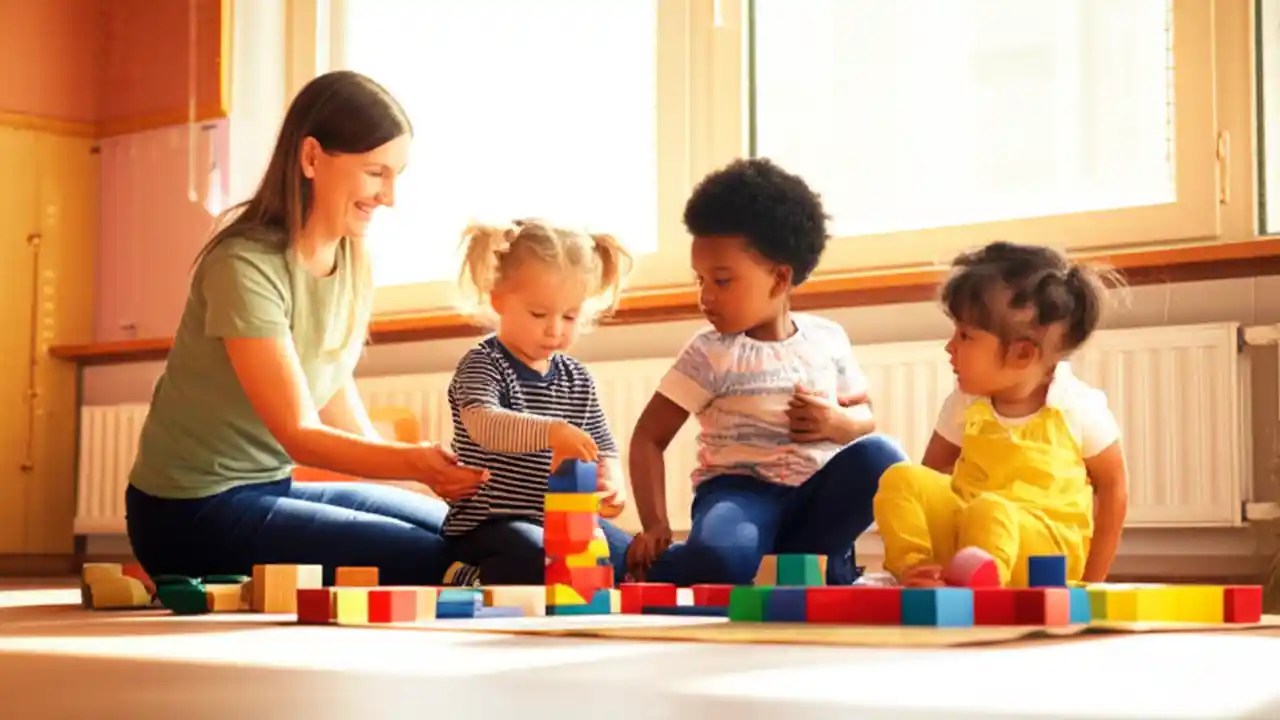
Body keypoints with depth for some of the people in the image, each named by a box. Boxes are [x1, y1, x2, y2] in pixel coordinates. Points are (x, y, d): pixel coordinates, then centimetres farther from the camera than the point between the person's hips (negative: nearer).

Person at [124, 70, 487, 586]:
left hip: (275, 486, 8)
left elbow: (334, 398, 7)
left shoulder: (352, 259, 2)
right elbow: (299, 435, -24)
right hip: (193, 513, -8)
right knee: (430, 563, -17)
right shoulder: (246, 267, -23)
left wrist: (432, 469, -6)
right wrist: (413, 461, -38)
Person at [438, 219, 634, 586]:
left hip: (562, 519, 8)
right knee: (550, 566, -33)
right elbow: (482, 423, -33)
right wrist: (551, 432, -50)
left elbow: (604, 448, 14)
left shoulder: (578, 379, 9)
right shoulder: (482, 366, -12)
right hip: (490, 523, -7)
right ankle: (471, 583, -6)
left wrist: (611, 481, -12)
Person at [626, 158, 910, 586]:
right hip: (742, 490, -4)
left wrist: (840, 423, -10)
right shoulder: (710, 355, -5)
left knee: (878, 457, -23)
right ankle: (649, 571, -3)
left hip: (818, 489, 4)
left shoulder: (828, 339, 5)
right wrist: (655, 526, -19)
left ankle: (810, 554, -4)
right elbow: (648, 438, -7)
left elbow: (864, 415, 15)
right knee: (719, 558, -37)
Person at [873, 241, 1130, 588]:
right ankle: (913, 569, -24)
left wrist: (1089, 583, -2)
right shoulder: (965, 403, 1)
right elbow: (934, 471, 8)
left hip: (1047, 550, -5)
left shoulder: (1079, 407, -11)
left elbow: (1112, 485, -1)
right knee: (901, 480, -19)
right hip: (965, 528, 5)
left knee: (989, 513, -38)